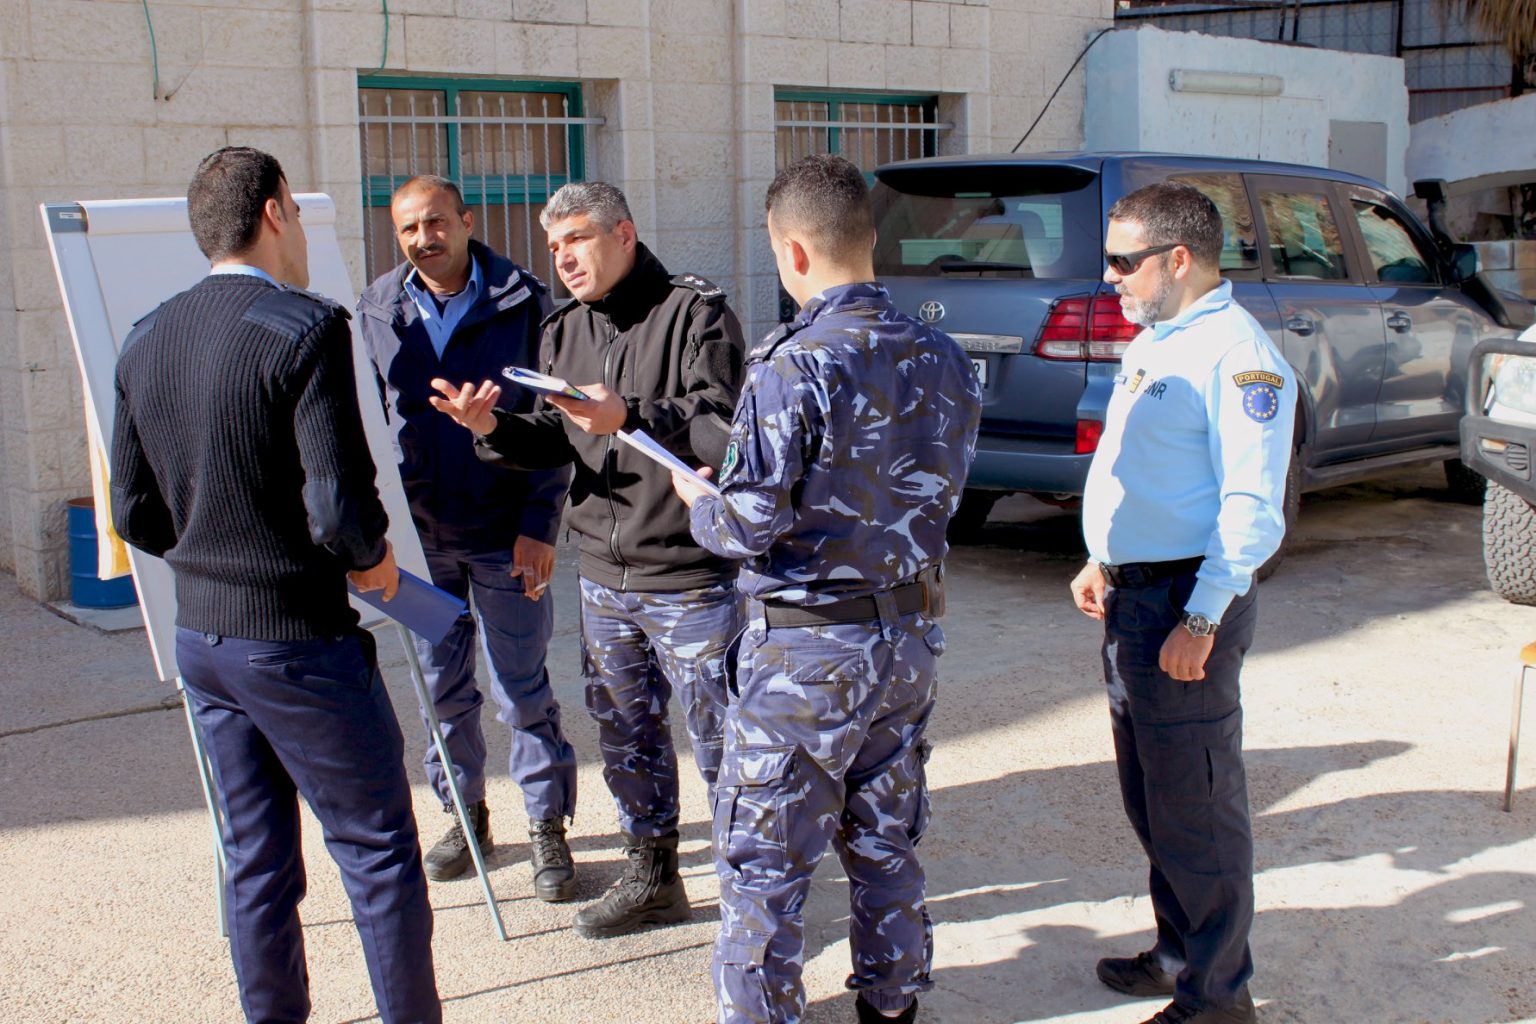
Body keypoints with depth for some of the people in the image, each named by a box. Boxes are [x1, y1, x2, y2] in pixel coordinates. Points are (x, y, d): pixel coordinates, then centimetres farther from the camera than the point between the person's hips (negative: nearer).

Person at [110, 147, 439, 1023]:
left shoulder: (147, 341, 5)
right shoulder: (306, 329, -17)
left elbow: (137, 513, 10)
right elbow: (343, 505, -22)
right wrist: (371, 559, -2)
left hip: (200, 637, 7)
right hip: (298, 640, -7)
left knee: (257, 859, 17)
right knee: (379, 850, 6)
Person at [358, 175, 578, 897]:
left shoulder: (520, 301, -5)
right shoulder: (376, 311, 3)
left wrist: (540, 525, -11)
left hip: (504, 533, -3)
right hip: (419, 533, 3)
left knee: (522, 688, 2)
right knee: (441, 686, 13)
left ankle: (547, 826, 17)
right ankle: (466, 814, 30)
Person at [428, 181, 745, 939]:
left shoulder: (695, 312, -10)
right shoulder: (564, 329, 12)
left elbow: (721, 424, -20)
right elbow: (556, 442, 10)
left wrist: (629, 417, -32)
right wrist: (493, 428, -9)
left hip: (690, 574, -7)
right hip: (603, 574, 7)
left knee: (718, 739, 3)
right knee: (626, 735, 17)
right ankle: (651, 880, 33)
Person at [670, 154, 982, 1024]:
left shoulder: (793, 365, -20)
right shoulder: (943, 357, 1)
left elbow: (751, 526, -20)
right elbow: (934, 496, 9)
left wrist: (697, 500, 1)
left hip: (809, 648, -7)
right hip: (911, 628, 7)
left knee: (765, 861, 8)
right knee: (886, 842, 22)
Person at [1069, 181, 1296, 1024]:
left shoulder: (1236, 355, -17)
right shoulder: (1150, 343, 15)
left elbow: (1252, 510, -22)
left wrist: (1201, 621, -24)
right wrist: (1103, 562, 21)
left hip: (1187, 604, -10)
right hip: (1132, 599, 10)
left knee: (1195, 810, -1)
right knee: (1148, 797, 18)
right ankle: (1179, 953, 33)